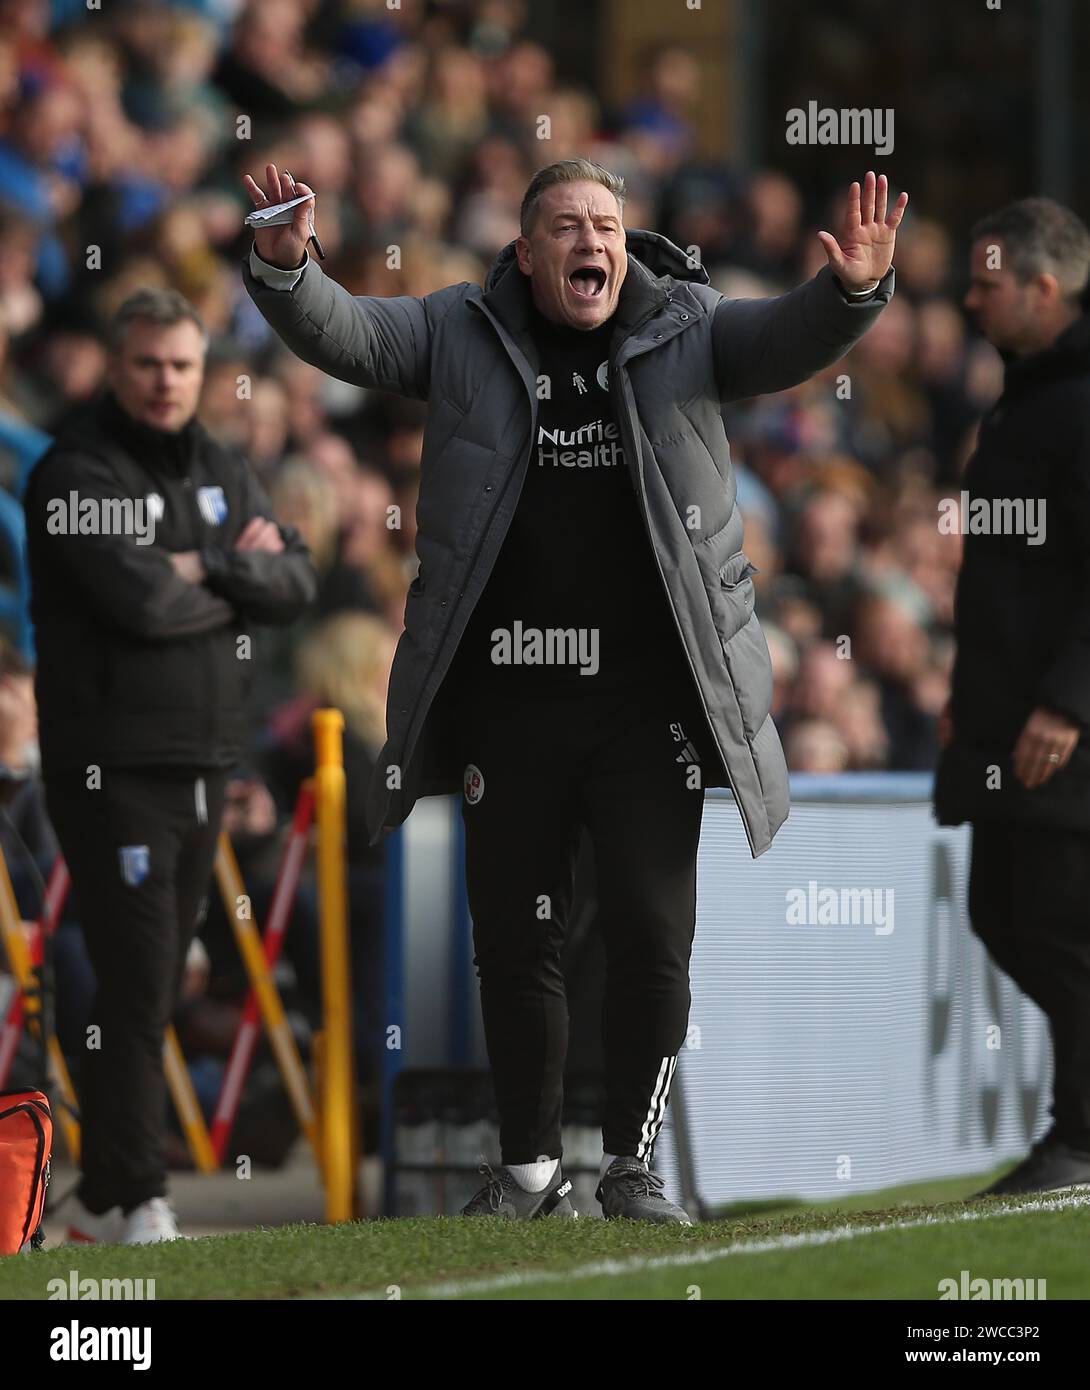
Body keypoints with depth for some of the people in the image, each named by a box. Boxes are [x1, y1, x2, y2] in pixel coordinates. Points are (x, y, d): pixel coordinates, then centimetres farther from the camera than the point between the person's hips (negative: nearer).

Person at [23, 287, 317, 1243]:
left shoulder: (221, 474, 14)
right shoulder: (78, 474, -10)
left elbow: (298, 583, 3)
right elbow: (140, 601, -22)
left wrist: (208, 569, -13)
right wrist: (240, 579, -6)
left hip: (204, 766, 7)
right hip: (113, 768, -7)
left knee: (157, 989, 9)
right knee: (136, 991, -11)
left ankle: (103, 1201, 15)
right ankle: (137, 1203, -8)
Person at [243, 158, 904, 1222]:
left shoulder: (684, 329, 4)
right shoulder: (460, 335, 4)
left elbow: (790, 342, -9)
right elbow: (338, 334, -3)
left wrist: (853, 287, -31)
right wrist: (285, 268, -25)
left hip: (650, 698, 0)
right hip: (506, 696, 0)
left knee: (652, 935, -1)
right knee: (513, 939, 7)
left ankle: (631, 1164, 11)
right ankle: (528, 1165, 20)